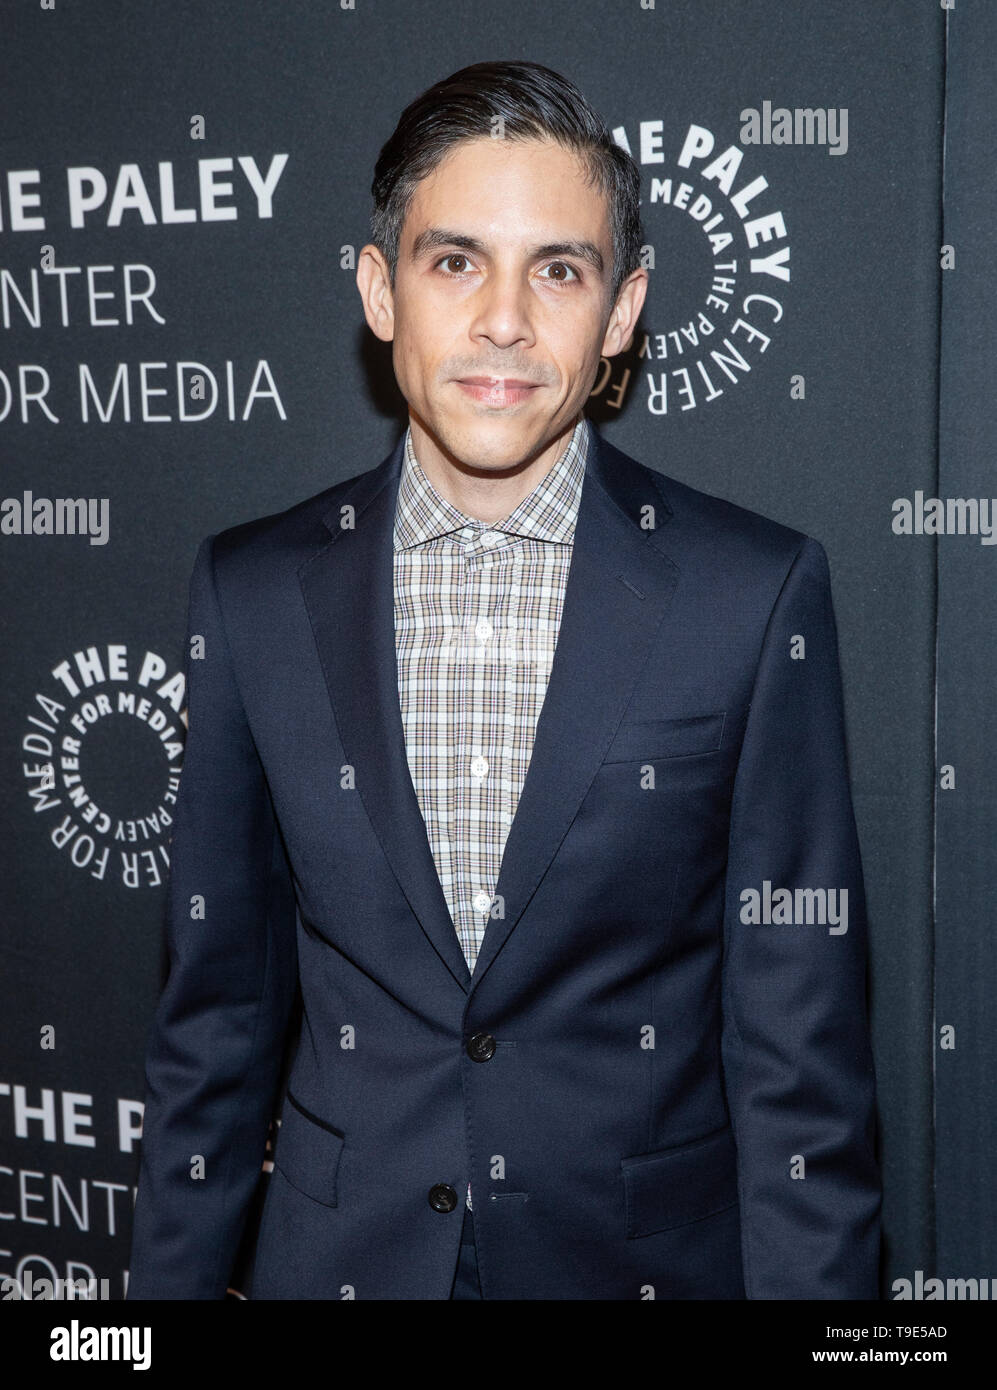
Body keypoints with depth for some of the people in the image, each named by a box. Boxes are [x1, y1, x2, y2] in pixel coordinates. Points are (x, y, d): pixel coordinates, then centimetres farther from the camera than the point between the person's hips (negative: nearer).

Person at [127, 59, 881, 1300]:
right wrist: (176, 1278, 3)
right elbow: (218, 1003, 2)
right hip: (340, 1254, 2)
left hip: (655, 1250, -1)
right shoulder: (253, 591, -4)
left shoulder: (758, 594, -10)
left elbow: (799, 1040, -8)